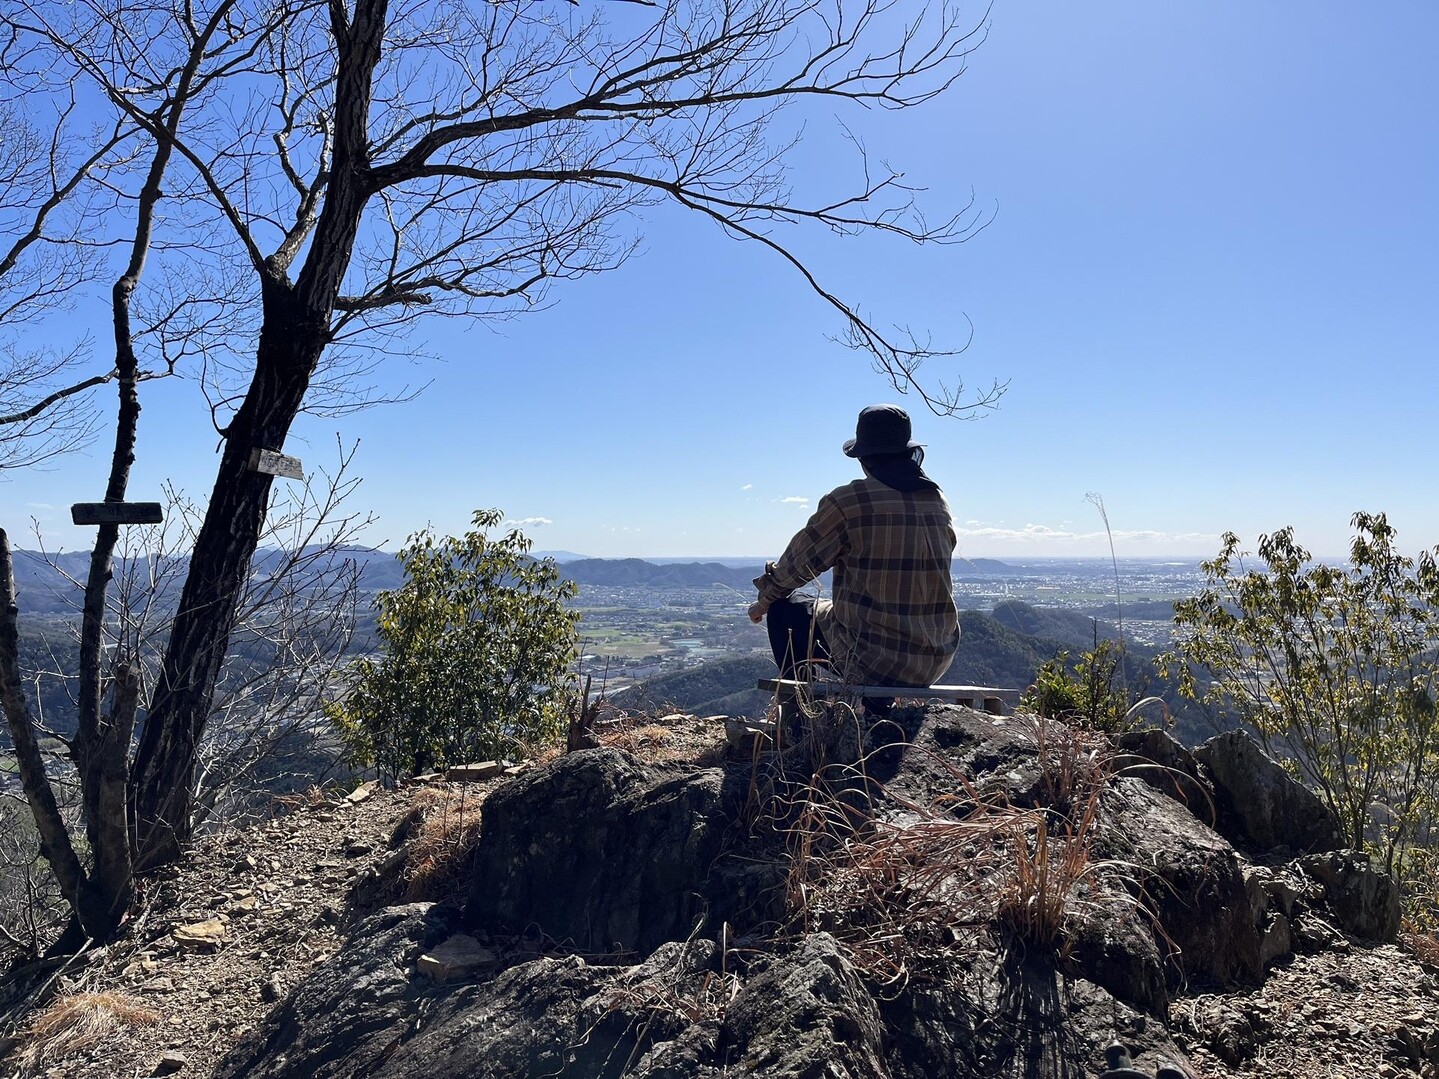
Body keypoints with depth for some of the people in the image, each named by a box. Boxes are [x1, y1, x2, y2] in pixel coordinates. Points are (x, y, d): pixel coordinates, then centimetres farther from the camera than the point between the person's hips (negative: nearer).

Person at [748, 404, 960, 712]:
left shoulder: (847, 501, -13)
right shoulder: (938, 501, 4)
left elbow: (799, 562, -3)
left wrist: (765, 599, 18)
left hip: (871, 660, -6)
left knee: (786, 610, 15)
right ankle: (879, 707, 32)